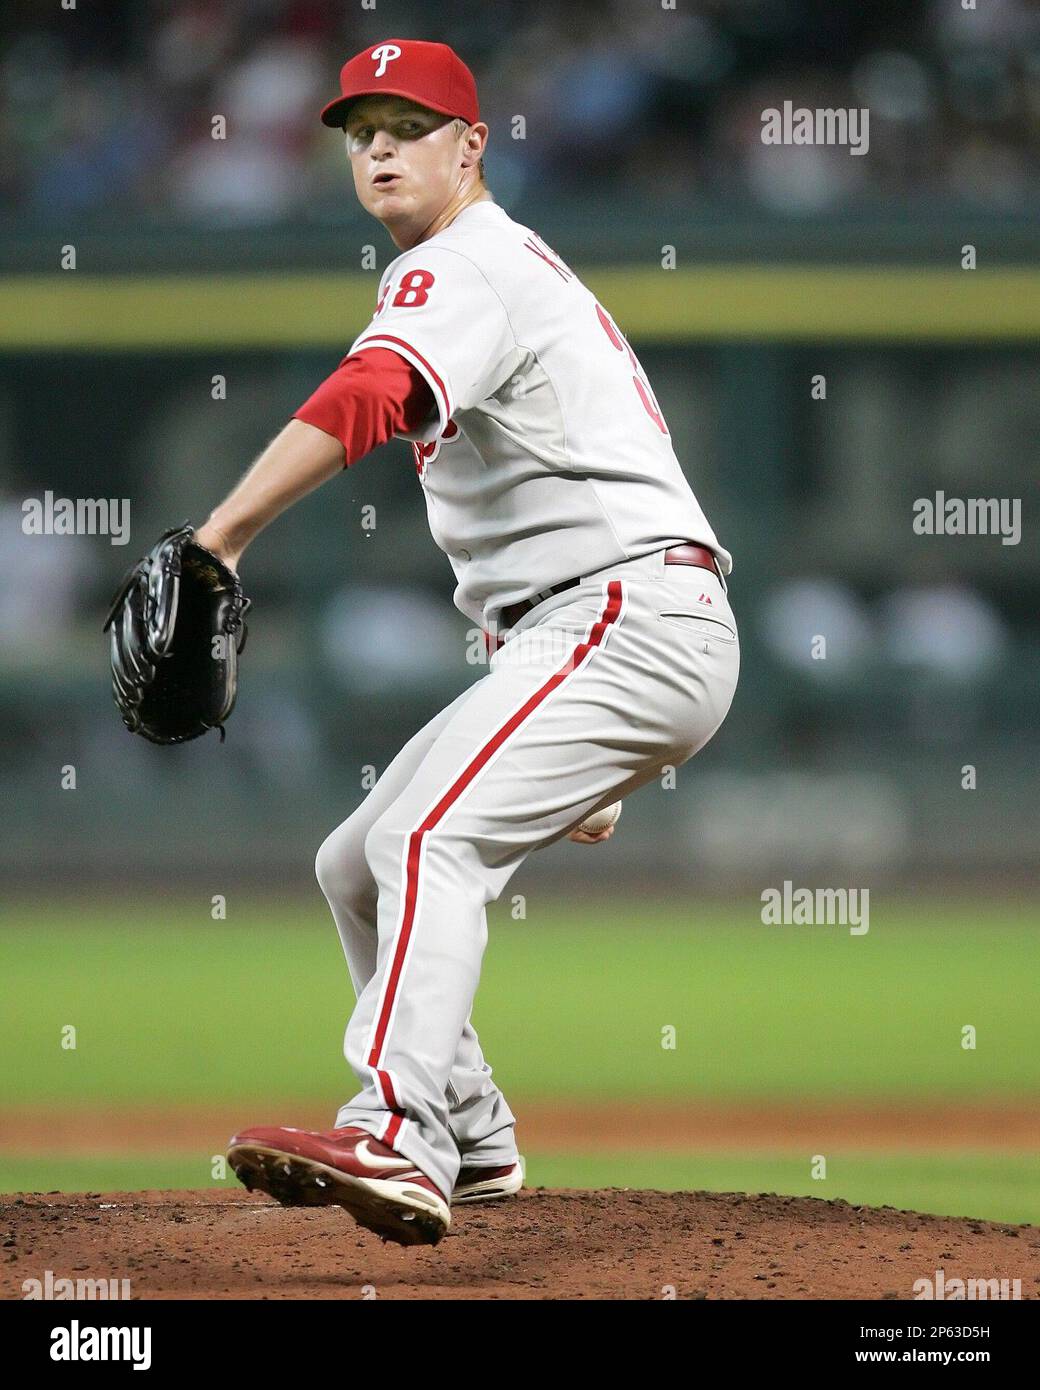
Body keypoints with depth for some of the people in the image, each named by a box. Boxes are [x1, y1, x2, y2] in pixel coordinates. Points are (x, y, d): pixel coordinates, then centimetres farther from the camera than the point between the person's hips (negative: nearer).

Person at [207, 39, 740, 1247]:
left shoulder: (463, 268, -8)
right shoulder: (520, 267, 26)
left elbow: (365, 401, -29)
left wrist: (216, 544, -40)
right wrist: (585, 752, 28)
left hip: (629, 623, -11)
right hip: (565, 641, 11)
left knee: (427, 839, -27)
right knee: (356, 866, 14)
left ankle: (399, 1142, -44)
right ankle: (471, 1142, 18)